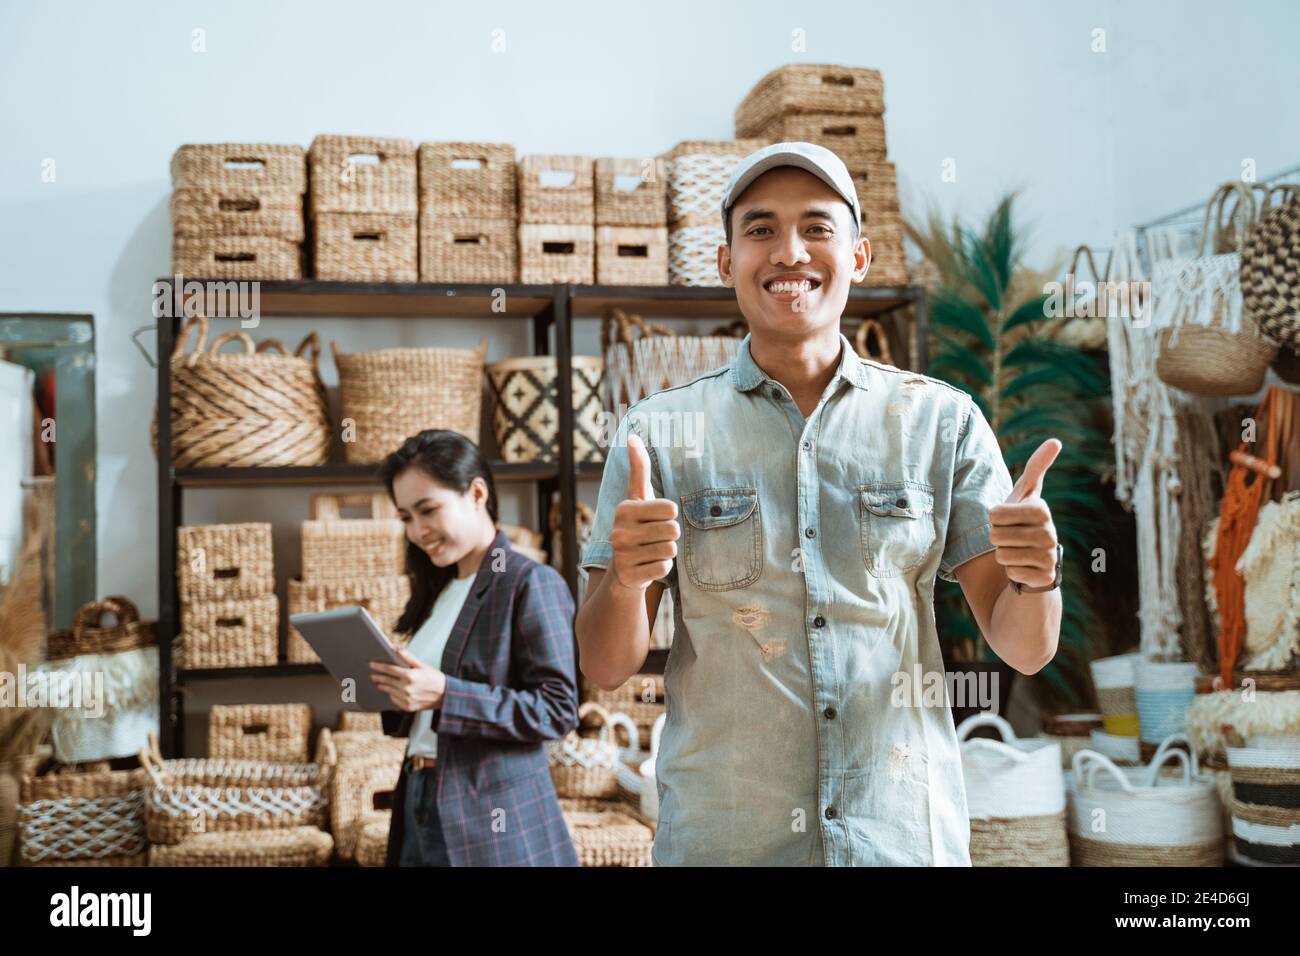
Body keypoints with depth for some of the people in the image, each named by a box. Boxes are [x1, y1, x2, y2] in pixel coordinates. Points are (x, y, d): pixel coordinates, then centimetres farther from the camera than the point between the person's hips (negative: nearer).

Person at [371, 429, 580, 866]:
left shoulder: (532, 583, -10)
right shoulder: (439, 591, 14)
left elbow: (558, 709, -18)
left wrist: (442, 694, -23)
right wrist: (394, 693, -3)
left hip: (490, 819, -7)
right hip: (419, 806, 7)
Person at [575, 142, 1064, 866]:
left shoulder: (942, 419, 0)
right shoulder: (661, 431, -2)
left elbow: (1024, 649, 0)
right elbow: (607, 668, -2)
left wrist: (1035, 579, -21)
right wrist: (626, 580, -23)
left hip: (909, 834, 1)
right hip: (720, 839, 0)